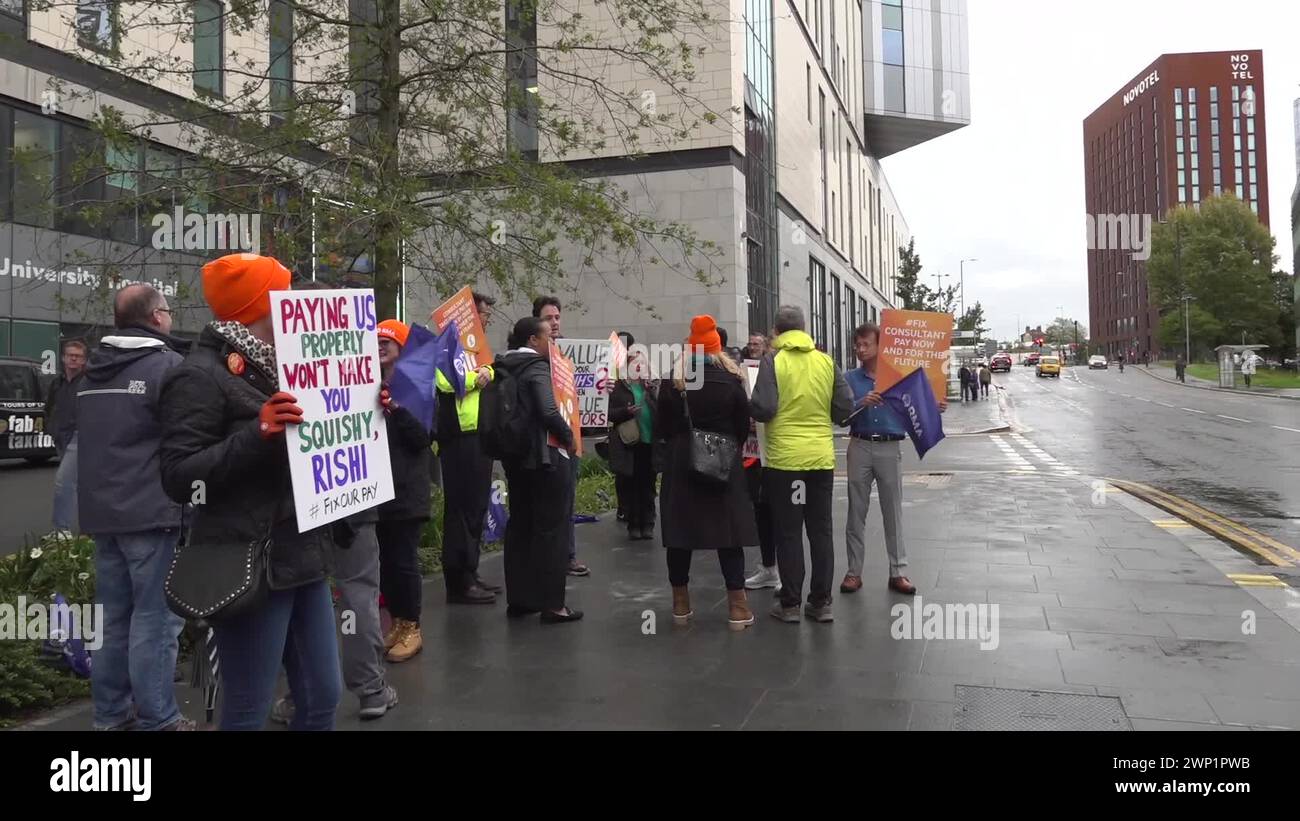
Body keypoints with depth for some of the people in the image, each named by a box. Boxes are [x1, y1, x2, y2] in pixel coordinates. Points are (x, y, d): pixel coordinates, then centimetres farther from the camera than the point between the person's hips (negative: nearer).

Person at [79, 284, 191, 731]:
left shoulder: (91, 372, 14)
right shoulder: (168, 365, -12)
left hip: (100, 510, 8)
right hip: (151, 512, -8)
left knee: (114, 615, 14)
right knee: (154, 617, -3)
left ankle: (111, 714, 23)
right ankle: (157, 720, 2)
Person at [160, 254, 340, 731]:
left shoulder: (276, 368, 16)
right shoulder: (202, 375, -10)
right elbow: (178, 477, -16)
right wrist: (256, 432, -27)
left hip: (304, 557, 8)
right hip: (252, 566, -8)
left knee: (323, 698, 14)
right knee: (249, 711, 1)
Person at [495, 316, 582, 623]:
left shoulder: (505, 368, 10)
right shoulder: (537, 367, -14)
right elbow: (549, 412, -25)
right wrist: (569, 436, -11)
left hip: (514, 456, 8)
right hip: (544, 456, -8)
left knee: (520, 525, 14)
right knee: (551, 529, -2)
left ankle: (518, 599, 19)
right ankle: (552, 604, 1)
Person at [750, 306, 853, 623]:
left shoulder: (773, 361, -8)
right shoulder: (826, 361, 3)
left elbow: (763, 409, -16)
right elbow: (845, 408, 2)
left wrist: (748, 405, 6)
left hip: (784, 459, -3)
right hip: (821, 458, 3)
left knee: (789, 532, 5)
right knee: (821, 531, 11)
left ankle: (790, 603, 11)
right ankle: (822, 602, 16)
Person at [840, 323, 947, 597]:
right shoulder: (851, 379, 4)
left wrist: (935, 408, -16)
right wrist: (861, 403, -22)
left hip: (890, 448, -1)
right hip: (860, 447, 1)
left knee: (893, 512, 4)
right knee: (857, 512, 6)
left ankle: (898, 572, 13)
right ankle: (854, 572, 14)